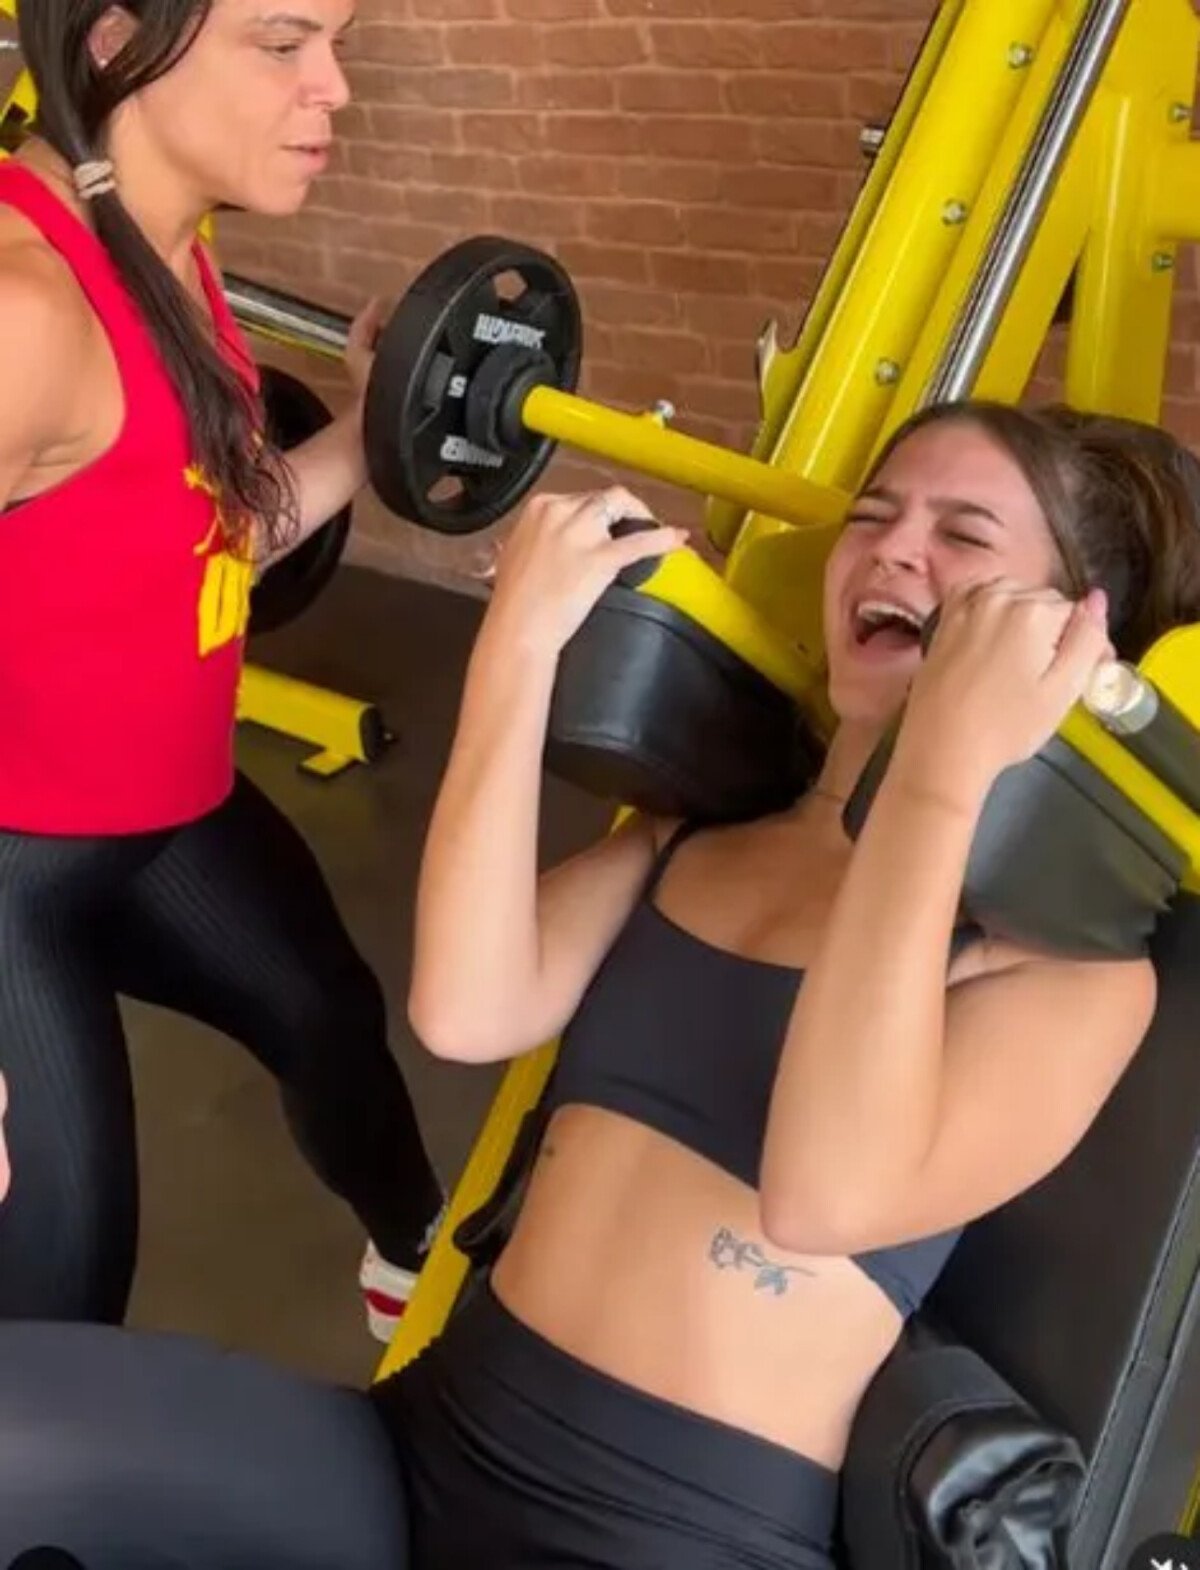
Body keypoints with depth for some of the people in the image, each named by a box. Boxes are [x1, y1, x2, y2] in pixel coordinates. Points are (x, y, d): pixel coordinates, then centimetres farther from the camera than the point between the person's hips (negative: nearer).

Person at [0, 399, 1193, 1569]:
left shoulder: (1074, 952, -4)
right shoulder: (692, 831, 10)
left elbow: (826, 1195, -22)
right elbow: (466, 1013, -6)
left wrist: (945, 770, -26)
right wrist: (521, 644, -9)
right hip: (431, 1439, 5)